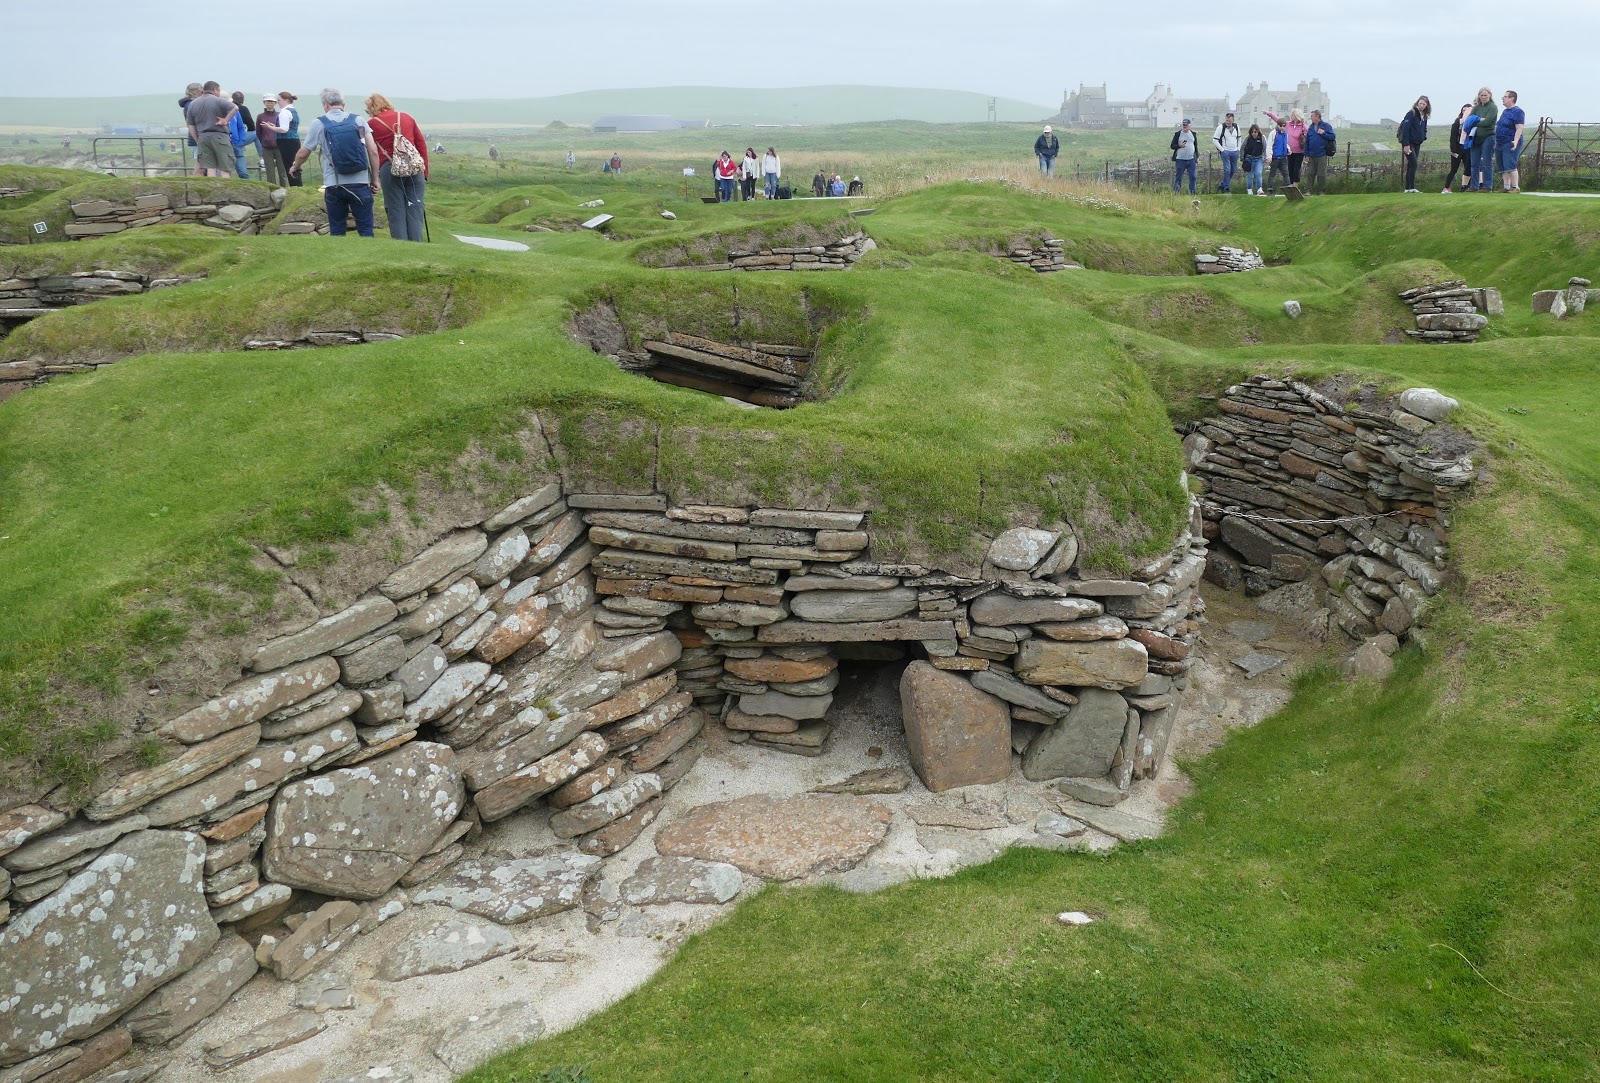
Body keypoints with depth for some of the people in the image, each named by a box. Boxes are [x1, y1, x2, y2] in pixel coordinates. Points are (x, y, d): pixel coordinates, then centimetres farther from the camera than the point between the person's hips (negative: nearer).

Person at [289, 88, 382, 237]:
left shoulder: (318, 124, 3)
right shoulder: (359, 120, 4)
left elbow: (303, 153, 13)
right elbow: (373, 152, 0)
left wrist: (295, 168, 33)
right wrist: (374, 179, 9)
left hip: (334, 185, 0)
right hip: (360, 184, 0)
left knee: (337, 232, 10)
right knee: (366, 230, 2)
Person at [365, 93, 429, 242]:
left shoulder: (372, 124, 5)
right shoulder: (406, 117, 13)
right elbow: (422, 144, 11)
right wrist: (425, 172, 14)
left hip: (389, 169, -2)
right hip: (415, 169, 2)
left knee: (396, 214, 2)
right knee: (415, 213, 2)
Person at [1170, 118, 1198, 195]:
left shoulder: (1193, 133, 11)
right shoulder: (1178, 134, -1)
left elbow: (1195, 145, 18)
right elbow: (1172, 146, 0)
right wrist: (1179, 146, -20)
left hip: (1191, 160, 3)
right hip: (1180, 160, -3)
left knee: (1192, 177, 2)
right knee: (1178, 178, -1)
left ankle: (1192, 193, 9)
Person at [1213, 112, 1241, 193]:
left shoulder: (1236, 127, 7)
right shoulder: (1221, 127, -7)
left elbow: (1239, 138, 22)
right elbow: (1214, 140, -8)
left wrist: (1238, 149, 12)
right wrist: (1222, 150, -11)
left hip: (1235, 152, 5)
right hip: (1225, 152, -5)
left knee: (1233, 170, 10)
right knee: (1227, 170, -12)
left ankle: (1223, 185, 25)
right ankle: (1226, 188, -4)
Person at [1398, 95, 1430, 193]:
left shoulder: (1424, 116, 13)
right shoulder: (1412, 114, -10)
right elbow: (1405, 129, -17)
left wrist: (1423, 137, 6)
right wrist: (1406, 144, -22)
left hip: (1417, 144, 8)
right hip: (1409, 143, -8)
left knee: (1411, 166, 8)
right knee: (1414, 164, -15)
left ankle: (1408, 188, 10)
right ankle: (1412, 188, -14)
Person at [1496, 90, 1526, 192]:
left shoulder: (1517, 111, -10)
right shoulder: (1504, 111, 18)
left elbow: (1519, 128, -18)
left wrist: (1516, 141, -30)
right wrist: (1495, 141, 25)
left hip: (1511, 143, -9)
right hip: (1500, 143, 9)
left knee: (1510, 166, -15)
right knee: (1502, 168, 6)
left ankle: (1515, 187, -14)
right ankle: (1506, 188, 9)